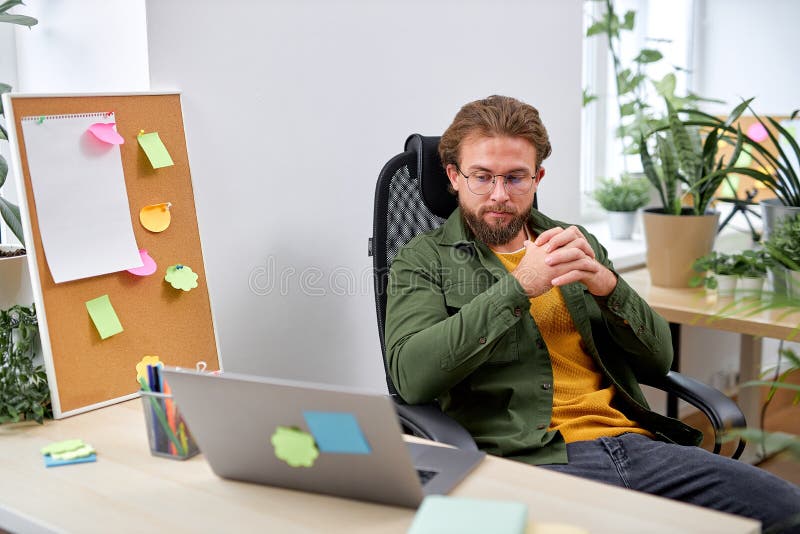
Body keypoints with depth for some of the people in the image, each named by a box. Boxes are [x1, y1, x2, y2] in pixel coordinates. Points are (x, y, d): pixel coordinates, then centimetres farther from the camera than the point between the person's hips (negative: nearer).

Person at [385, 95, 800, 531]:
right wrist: (519, 285, -16)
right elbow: (411, 376, -12)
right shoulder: (423, 260, 7)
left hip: (635, 442, 5)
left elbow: (659, 360, 16)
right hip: (529, 460, -4)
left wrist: (606, 284, -5)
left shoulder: (575, 242, 20)